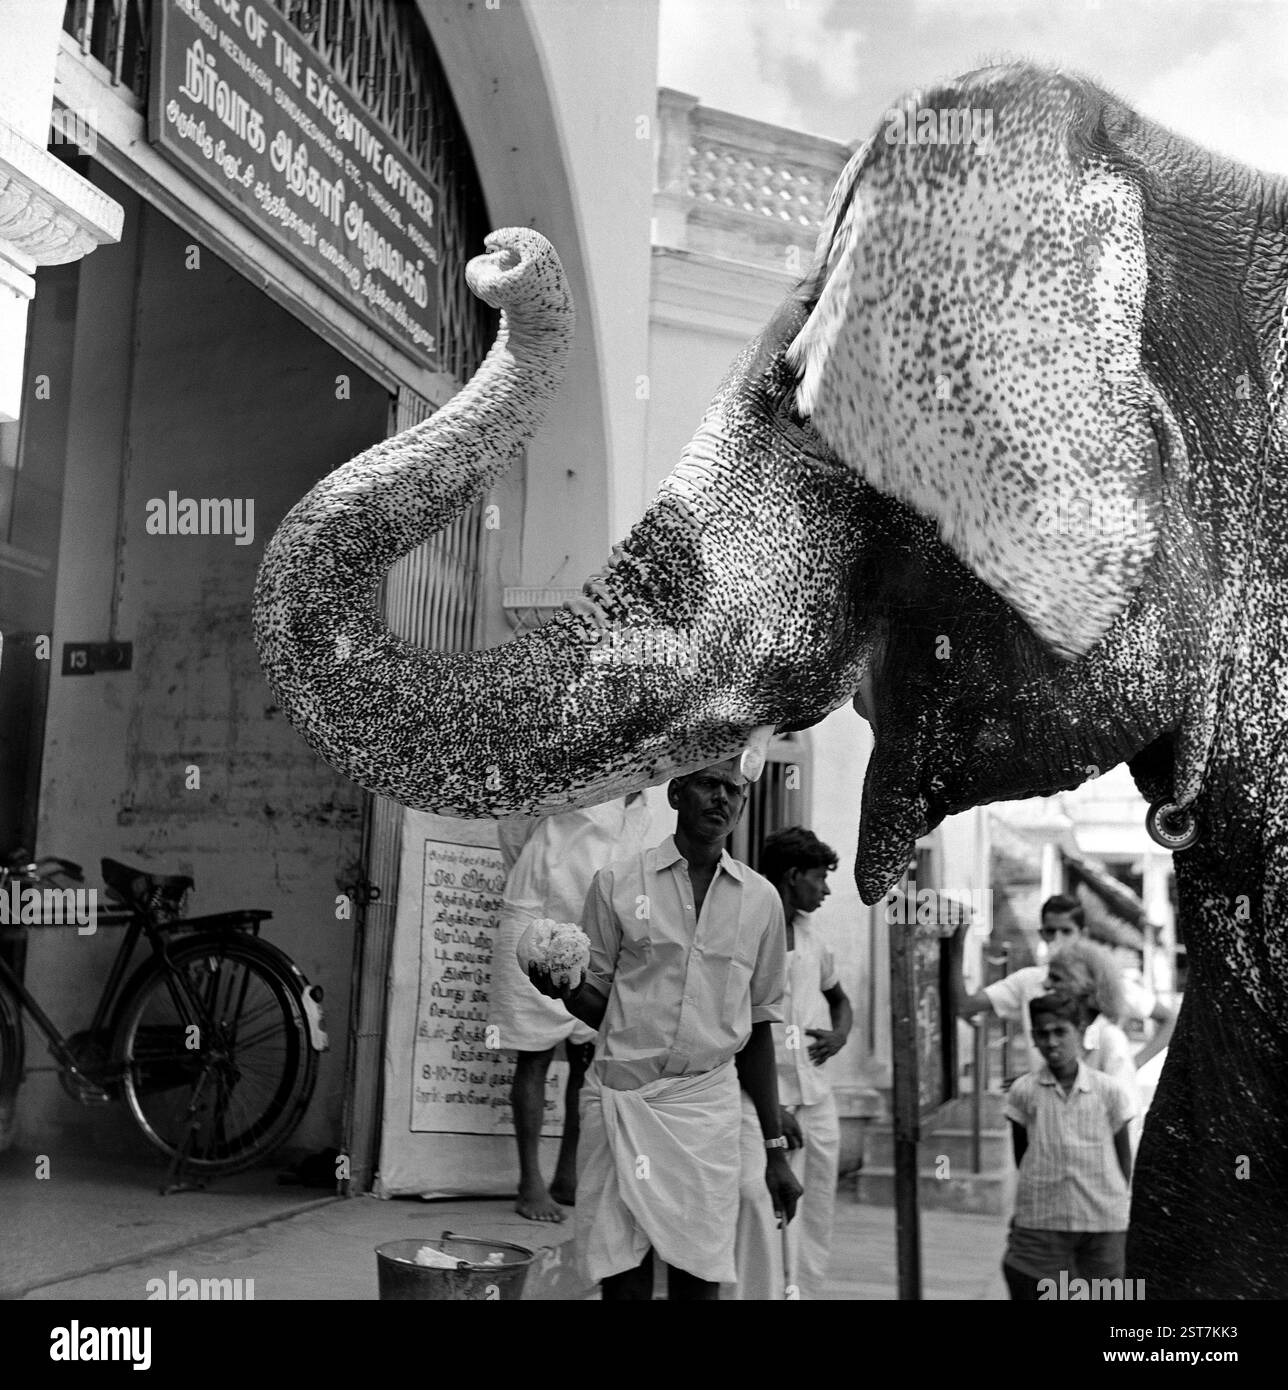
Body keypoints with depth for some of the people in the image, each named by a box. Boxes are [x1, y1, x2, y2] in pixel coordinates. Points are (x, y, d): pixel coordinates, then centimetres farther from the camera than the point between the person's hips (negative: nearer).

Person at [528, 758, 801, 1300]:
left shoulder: (761, 899, 9)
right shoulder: (617, 882, 3)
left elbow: (757, 1029, 13)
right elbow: (597, 1002, 7)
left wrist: (776, 1149, 12)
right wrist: (560, 986, -17)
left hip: (707, 1104, 2)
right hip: (620, 1093, -1)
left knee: (699, 1279, -1)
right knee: (623, 1279, 0)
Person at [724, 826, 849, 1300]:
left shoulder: (812, 940, 12)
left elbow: (839, 997, 31)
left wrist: (841, 1033, 7)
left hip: (816, 1099, 7)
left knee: (815, 1225, 10)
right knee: (761, 1216, -18)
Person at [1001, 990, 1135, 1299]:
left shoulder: (1109, 1090, -3)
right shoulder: (1023, 1091, -3)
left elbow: (1123, 1159, 7)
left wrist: (1118, 1204, 10)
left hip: (1102, 1226, 0)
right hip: (1039, 1225, 0)